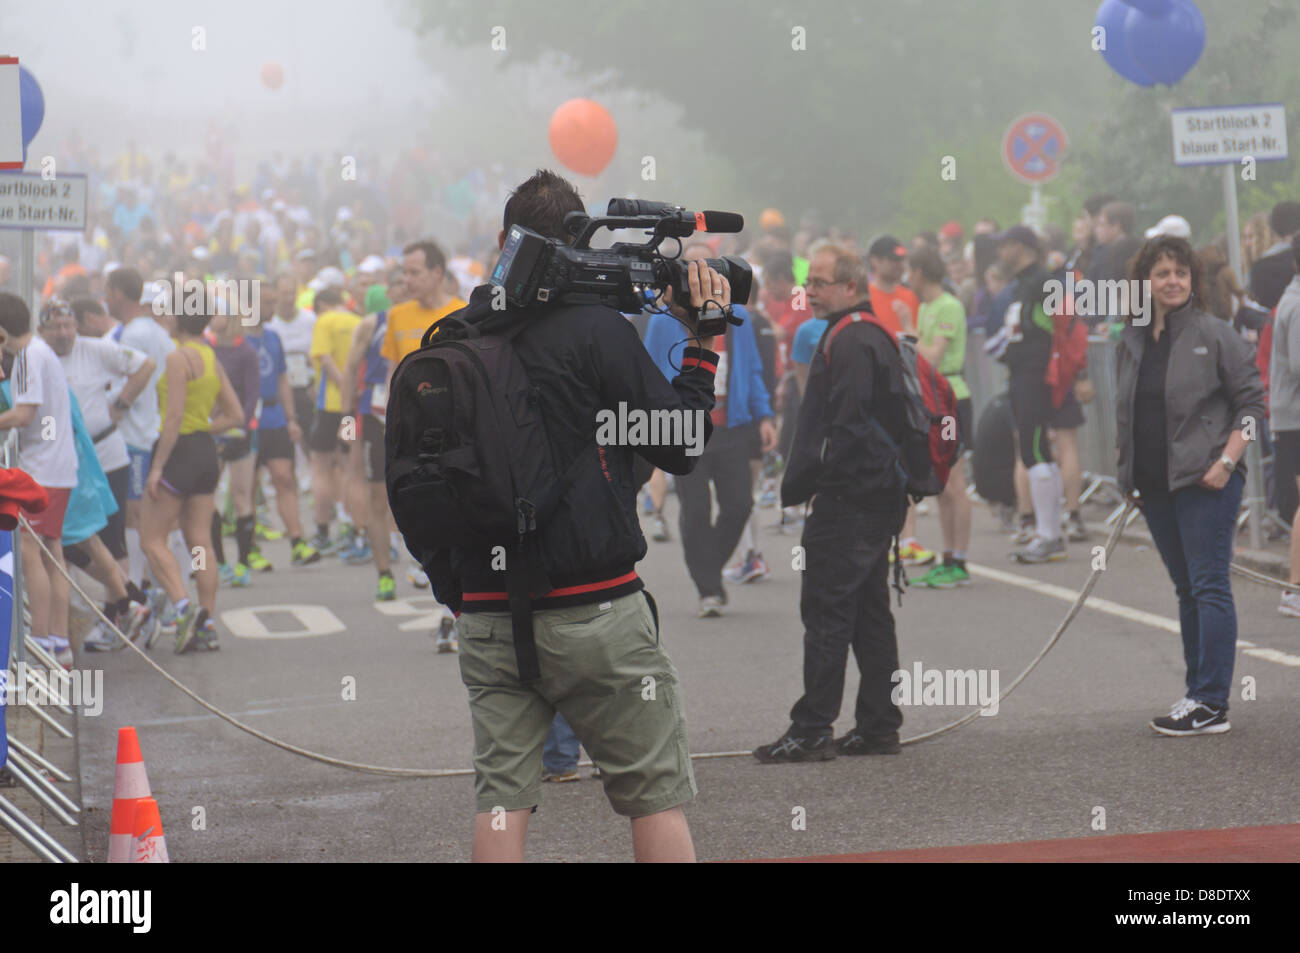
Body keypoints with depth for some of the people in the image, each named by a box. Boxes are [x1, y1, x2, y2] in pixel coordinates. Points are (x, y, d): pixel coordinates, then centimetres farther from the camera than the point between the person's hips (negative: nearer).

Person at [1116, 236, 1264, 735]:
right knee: (1187, 590, 12)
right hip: (1155, 487, 6)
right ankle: (1198, 690, 19)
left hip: (1205, 481, -6)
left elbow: (1252, 399, -5)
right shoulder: (1131, 341, 12)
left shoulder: (1213, 334, -6)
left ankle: (1212, 705, -10)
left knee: (1209, 587, -8)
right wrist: (1130, 476, 15)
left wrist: (1227, 460, -13)